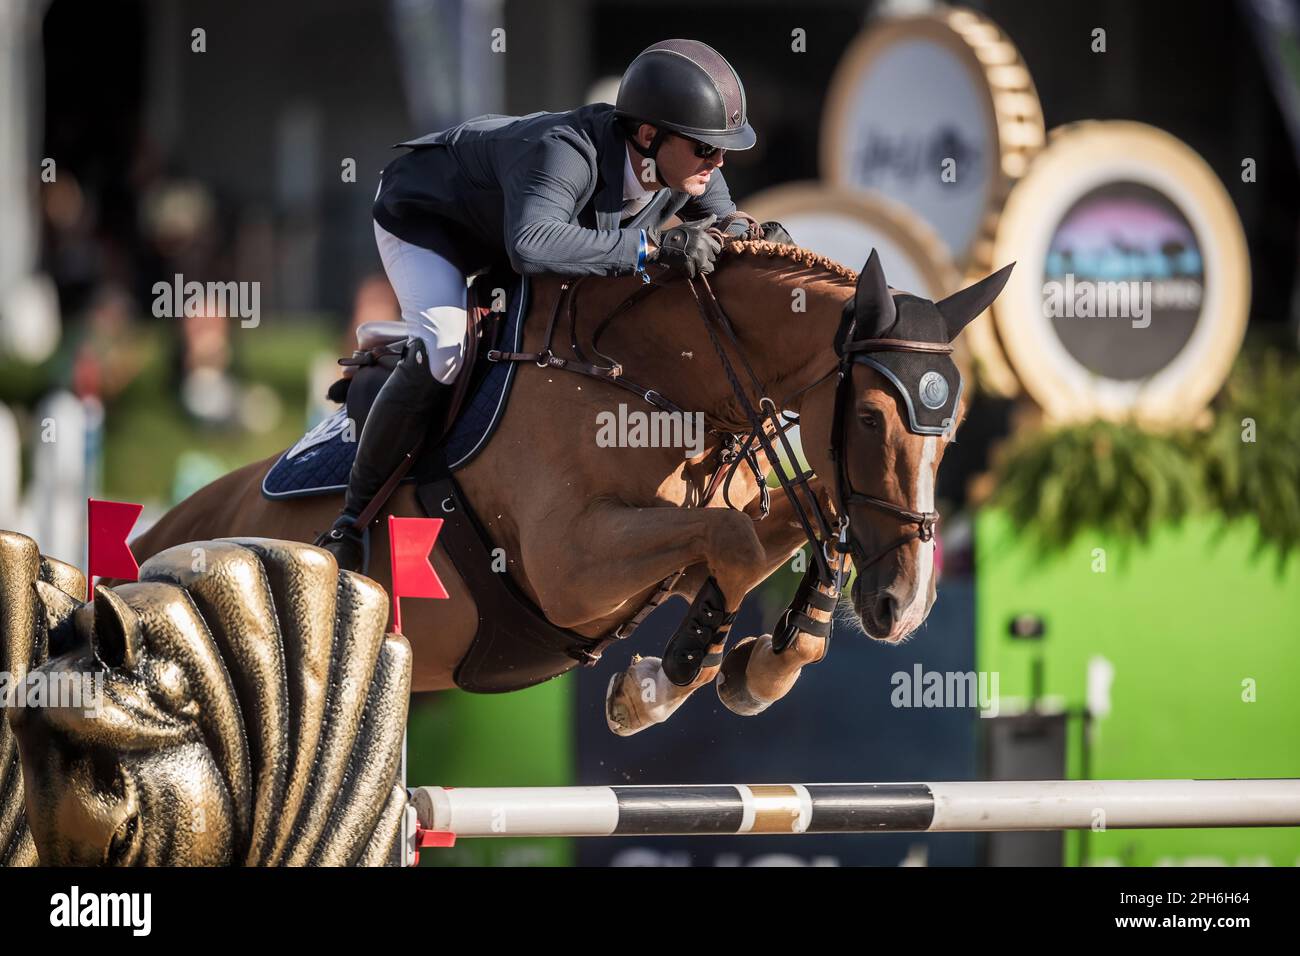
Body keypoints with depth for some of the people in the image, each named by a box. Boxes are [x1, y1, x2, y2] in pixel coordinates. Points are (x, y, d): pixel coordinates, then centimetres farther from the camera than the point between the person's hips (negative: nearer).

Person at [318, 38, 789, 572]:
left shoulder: (691, 168, -22)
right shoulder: (564, 153, -46)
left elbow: (720, 222, 3)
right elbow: (531, 246, -64)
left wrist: (749, 232, -22)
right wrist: (652, 245, -63)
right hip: (424, 211, -8)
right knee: (441, 353, -30)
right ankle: (355, 518, -17)